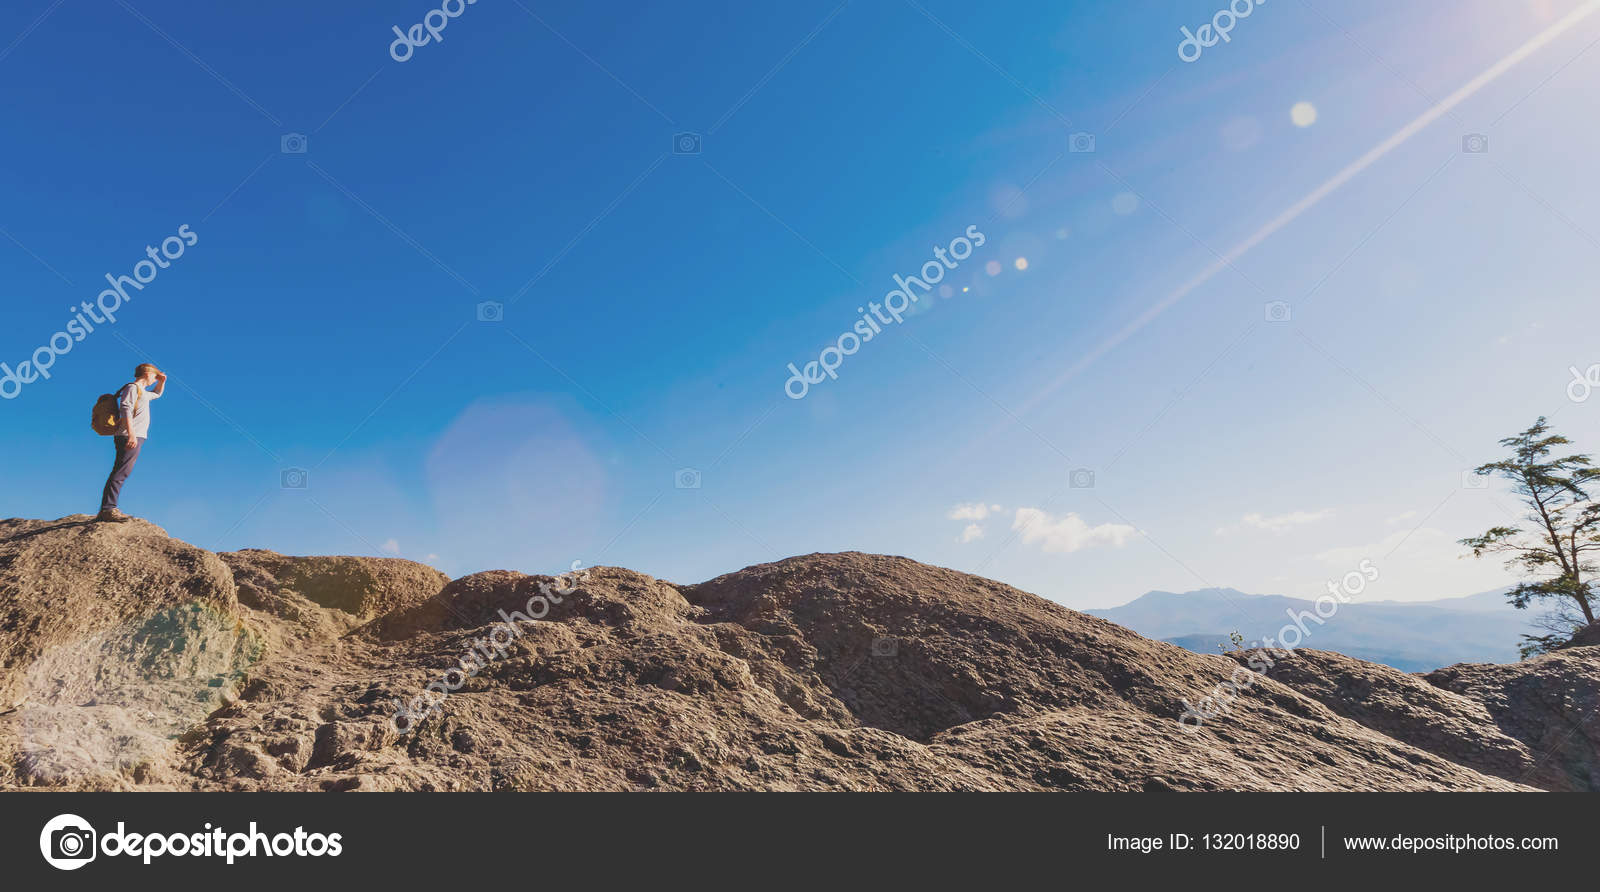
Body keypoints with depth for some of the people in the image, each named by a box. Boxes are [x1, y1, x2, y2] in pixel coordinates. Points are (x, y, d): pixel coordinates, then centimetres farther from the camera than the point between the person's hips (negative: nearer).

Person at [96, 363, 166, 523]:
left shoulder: (142, 392, 27)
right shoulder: (132, 388, -2)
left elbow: (157, 394, 51)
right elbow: (126, 410, -16)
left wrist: (162, 381, 30)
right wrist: (131, 433, -26)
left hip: (136, 438, 10)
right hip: (130, 437, -10)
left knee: (120, 473, 6)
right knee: (121, 472, -18)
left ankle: (105, 511, 4)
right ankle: (108, 509, -25)